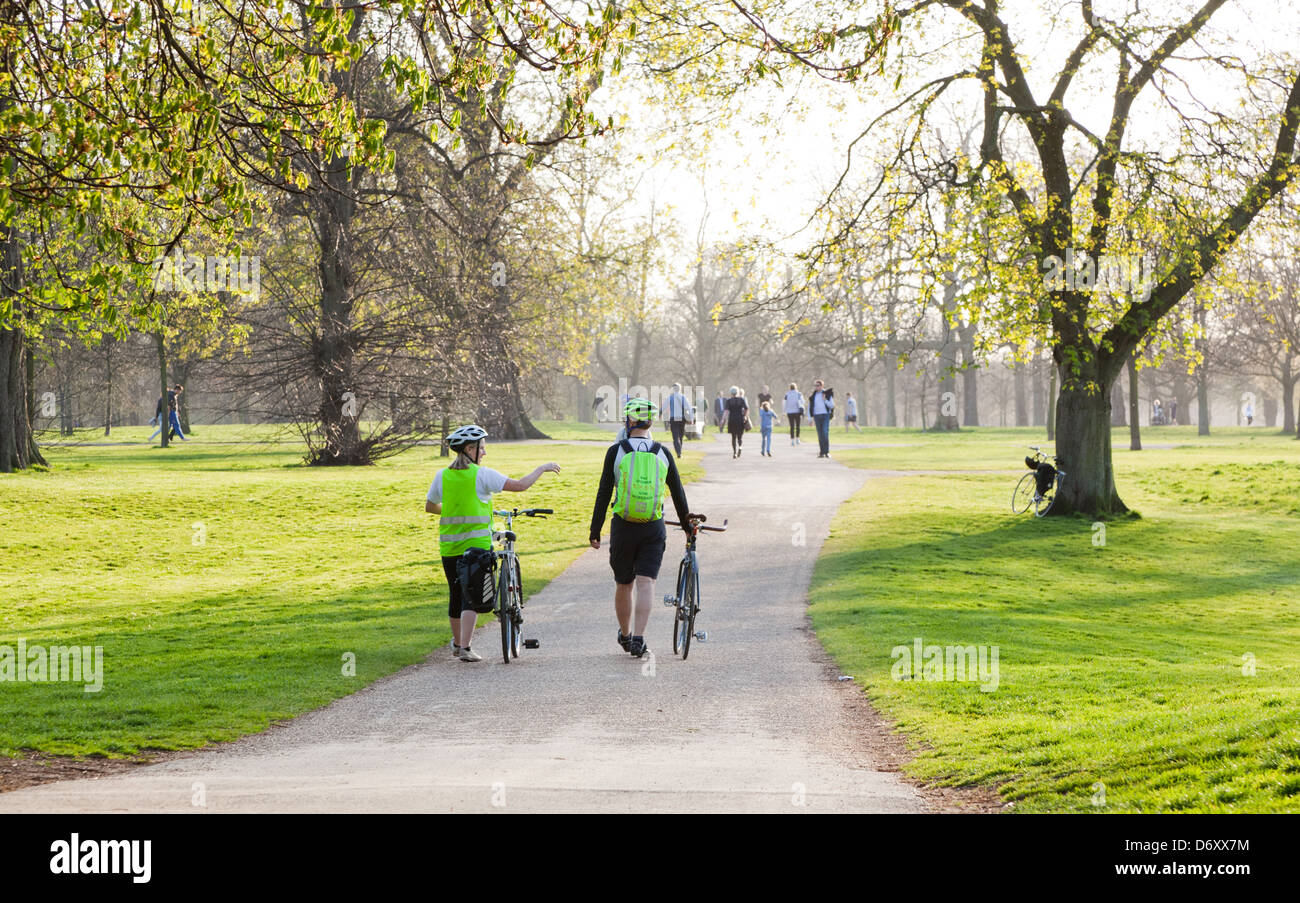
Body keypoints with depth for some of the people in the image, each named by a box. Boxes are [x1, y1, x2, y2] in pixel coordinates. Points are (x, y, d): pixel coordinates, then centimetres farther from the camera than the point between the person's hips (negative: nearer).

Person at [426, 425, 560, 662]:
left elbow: (429, 507, 16)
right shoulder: (481, 474, -8)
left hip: (449, 545, 4)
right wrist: (542, 469, 4)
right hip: (477, 543, -4)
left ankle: (457, 642, 31)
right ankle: (465, 648, -10)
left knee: (456, 594, 17)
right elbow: (519, 485, -10)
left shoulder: (443, 476, 5)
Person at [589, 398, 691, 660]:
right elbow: (678, 493, 9)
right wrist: (687, 526, 23)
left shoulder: (616, 451, -4)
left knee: (623, 585, 15)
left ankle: (625, 635, 31)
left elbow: (603, 494, -4)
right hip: (654, 530, 0)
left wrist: (595, 531, 2)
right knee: (646, 583, -2)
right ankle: (638, 639, -15)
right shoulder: (662, 454, 2)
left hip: (623, 527, 0)